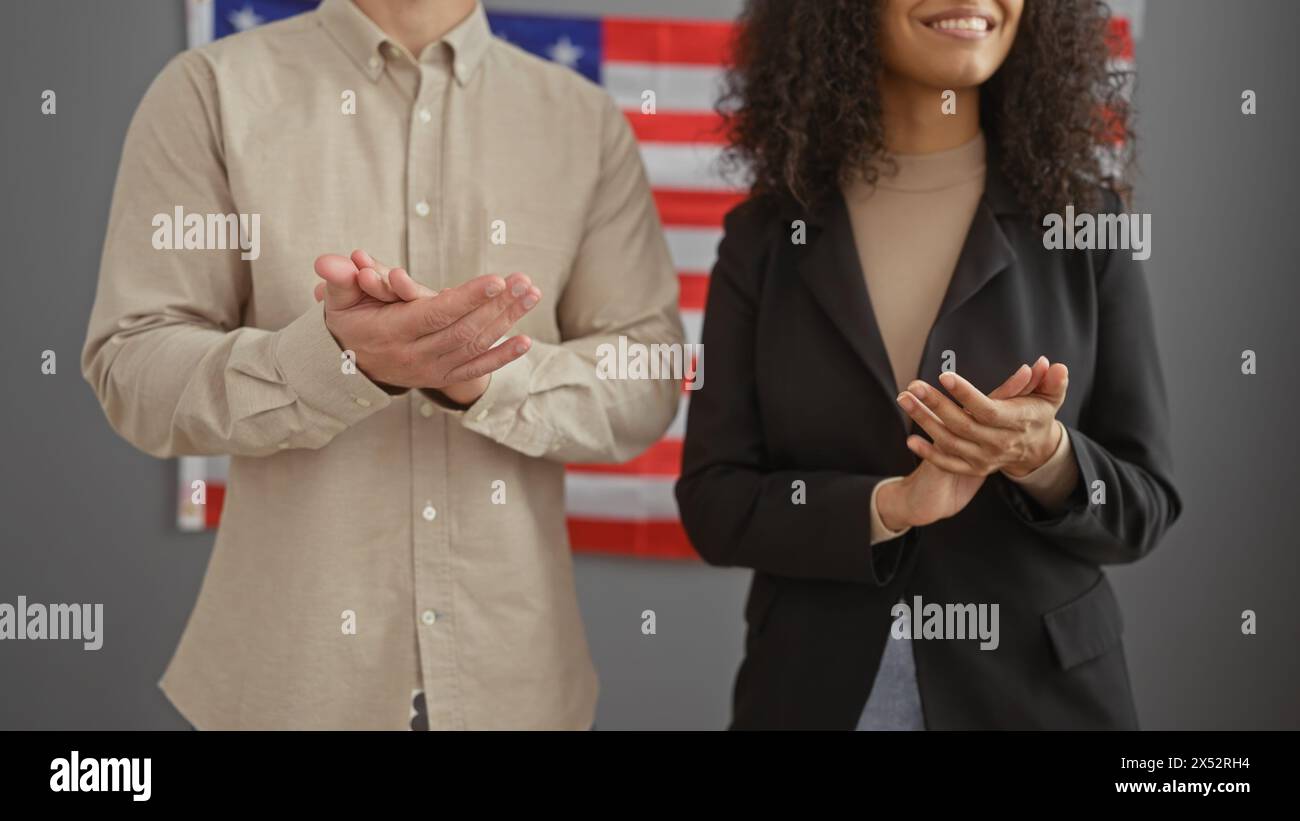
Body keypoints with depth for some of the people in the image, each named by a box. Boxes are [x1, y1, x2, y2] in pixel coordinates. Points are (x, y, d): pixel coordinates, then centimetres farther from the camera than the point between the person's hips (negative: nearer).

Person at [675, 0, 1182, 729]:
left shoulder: (1084, 220, -3)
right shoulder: (768, 234, -1)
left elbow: (1143, 506, -2)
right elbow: (713, 502, -4)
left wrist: (1045, 458, -21)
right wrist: (889, 504, -19)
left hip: (1035, 691, 0)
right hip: (816, 693, 0)